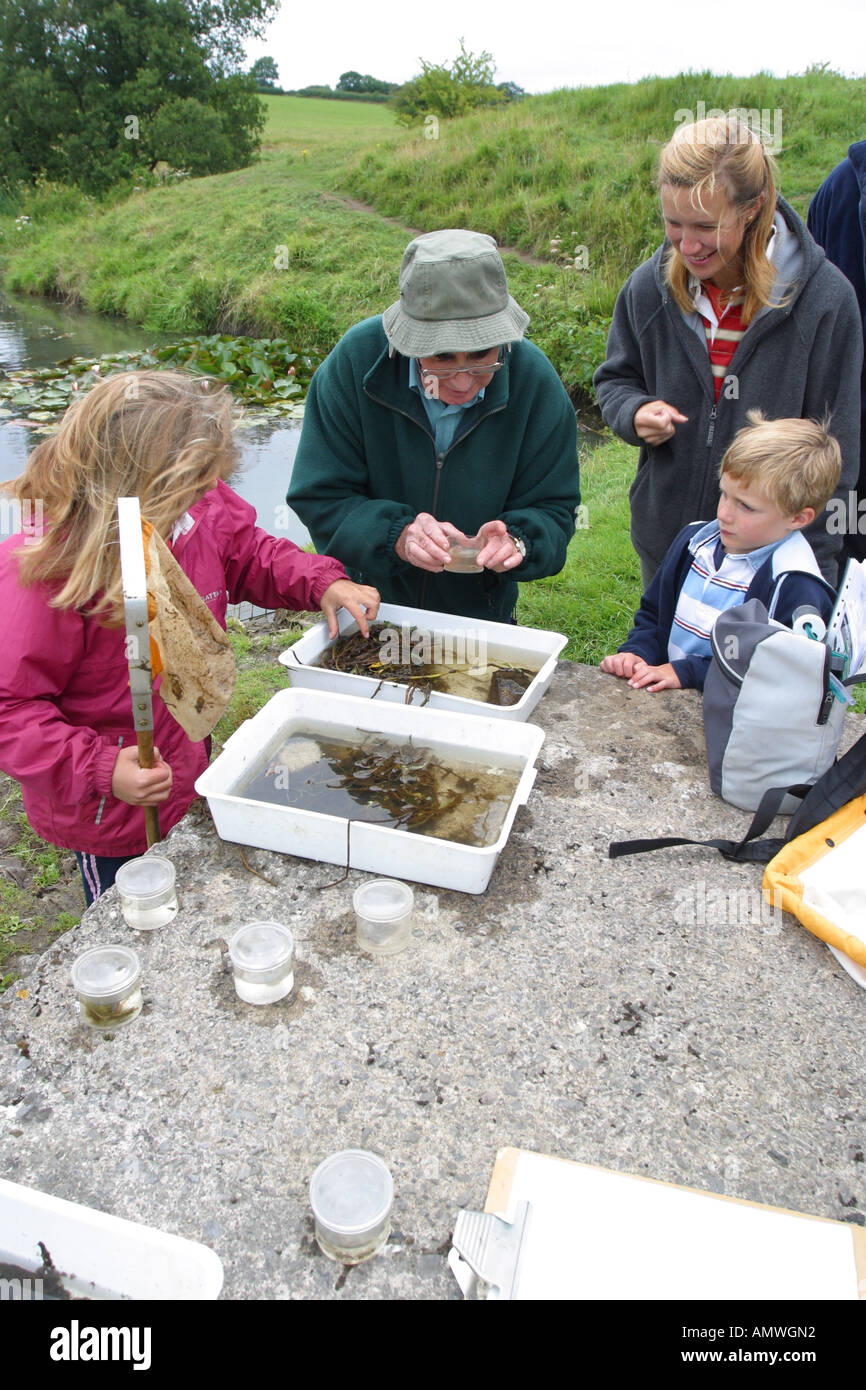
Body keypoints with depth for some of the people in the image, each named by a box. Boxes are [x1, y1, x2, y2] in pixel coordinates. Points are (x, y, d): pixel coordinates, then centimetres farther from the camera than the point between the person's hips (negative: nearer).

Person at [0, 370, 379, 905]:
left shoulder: (200, 508, -13)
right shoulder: (43, 569, -32)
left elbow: (249, 554, 7)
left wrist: (321, 582, -9)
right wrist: (100, 770, -35)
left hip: (187, 777, 6)